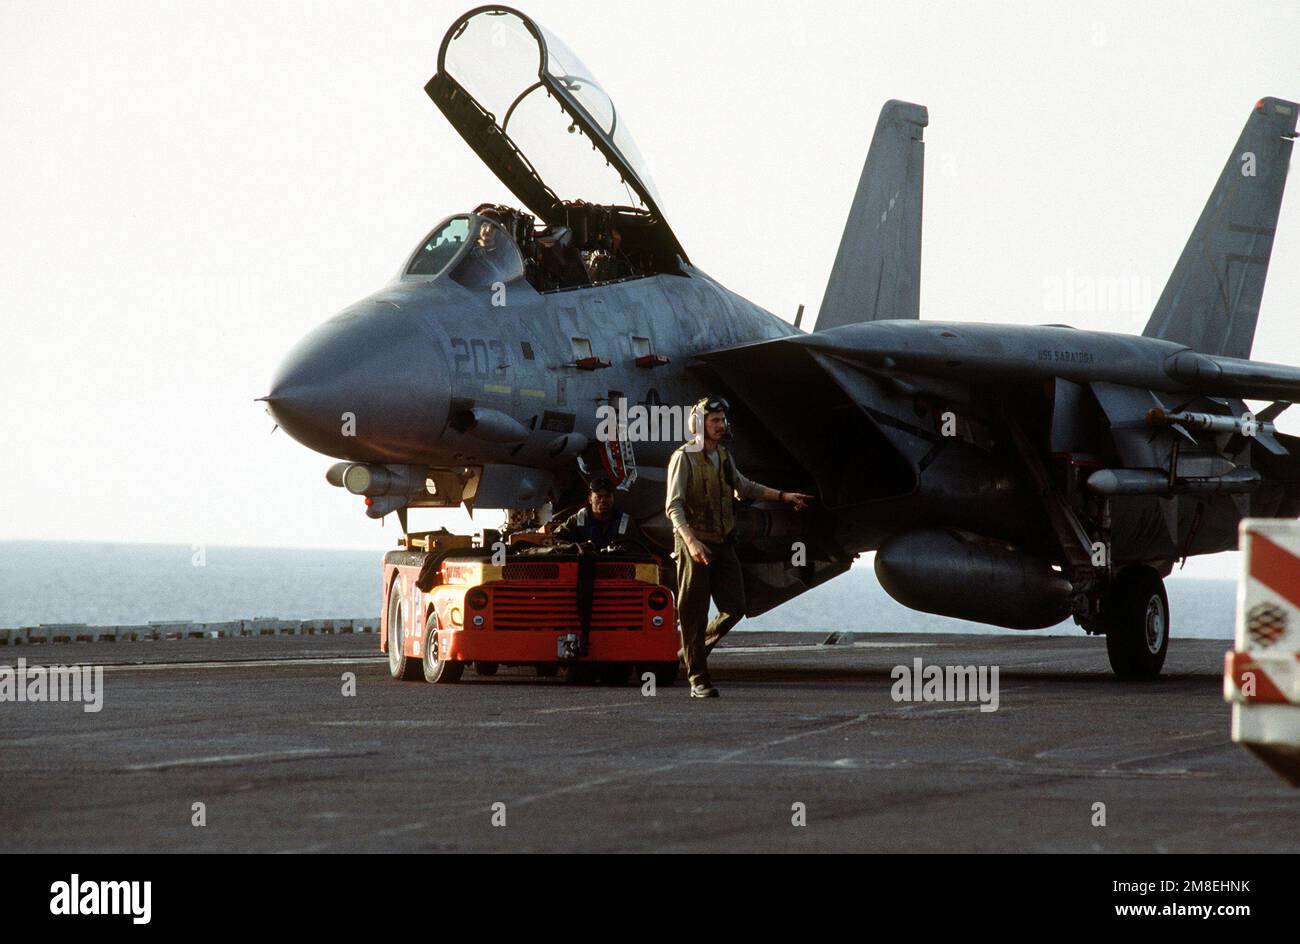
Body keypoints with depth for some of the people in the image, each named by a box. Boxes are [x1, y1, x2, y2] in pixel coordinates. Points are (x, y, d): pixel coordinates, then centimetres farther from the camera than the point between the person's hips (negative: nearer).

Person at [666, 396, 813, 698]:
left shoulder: (723, 456, 11)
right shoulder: (684, 458, -10)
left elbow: (744, 487, 28)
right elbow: (673, 505, -18)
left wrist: (784, 497, 23)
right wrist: (691, 541, -31)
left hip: (723, 543, 7)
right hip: (695, 544, -7)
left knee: (734, 608, 2)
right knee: (694, 613, -4)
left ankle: (693, 651, 24)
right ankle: (698, 681, 0)